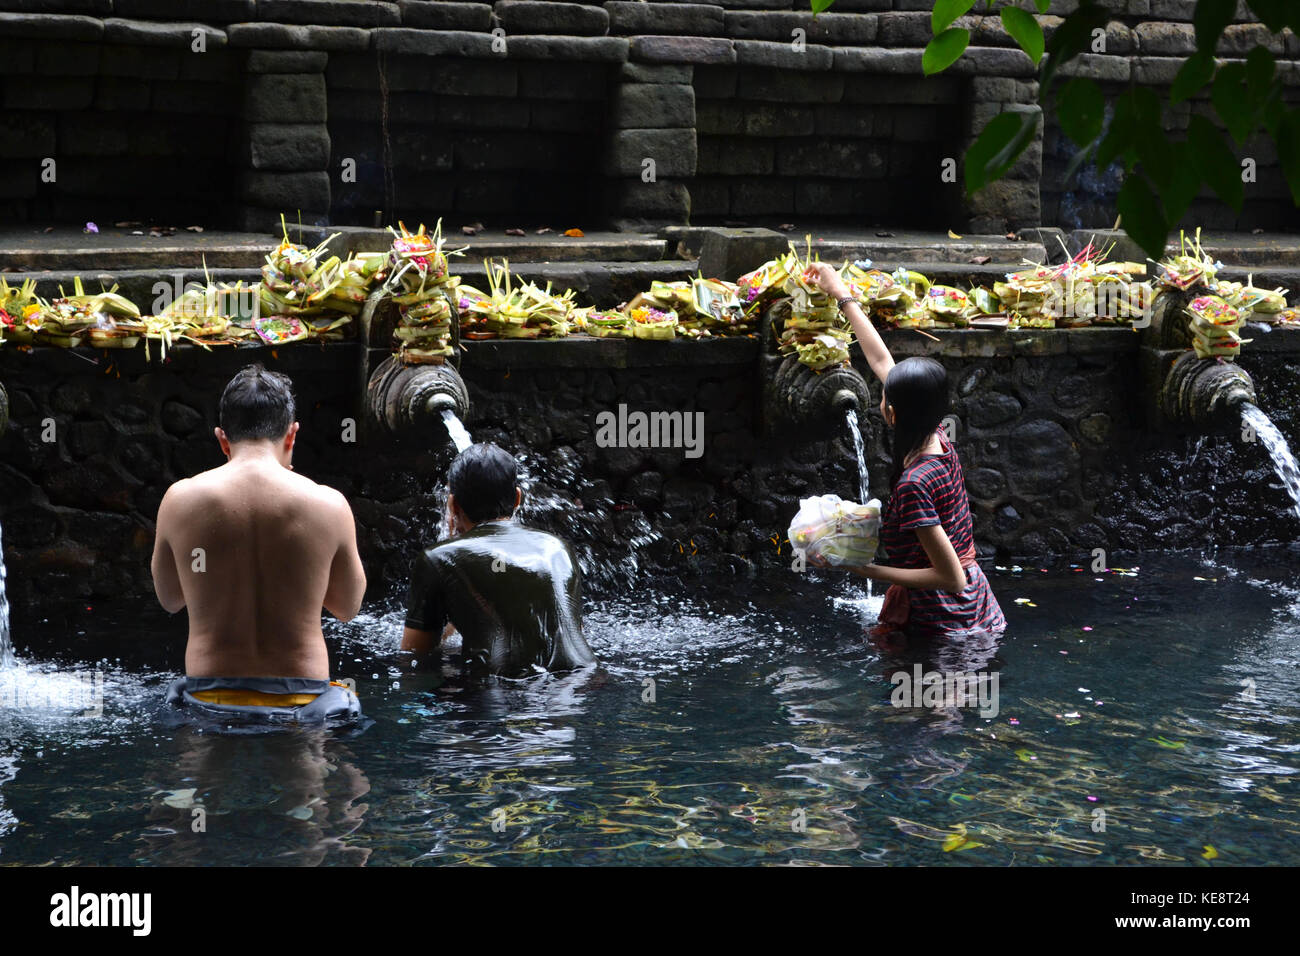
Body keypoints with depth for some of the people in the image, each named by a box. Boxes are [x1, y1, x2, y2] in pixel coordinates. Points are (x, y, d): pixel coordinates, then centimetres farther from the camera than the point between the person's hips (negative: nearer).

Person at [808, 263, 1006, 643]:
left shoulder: (914, 485, -28)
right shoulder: (940, 441, -3)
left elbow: (951, 578, -26)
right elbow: (881, 360, 10)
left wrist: (866, 570, -23)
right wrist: (843, 297, 20)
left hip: (938, 621, -8)